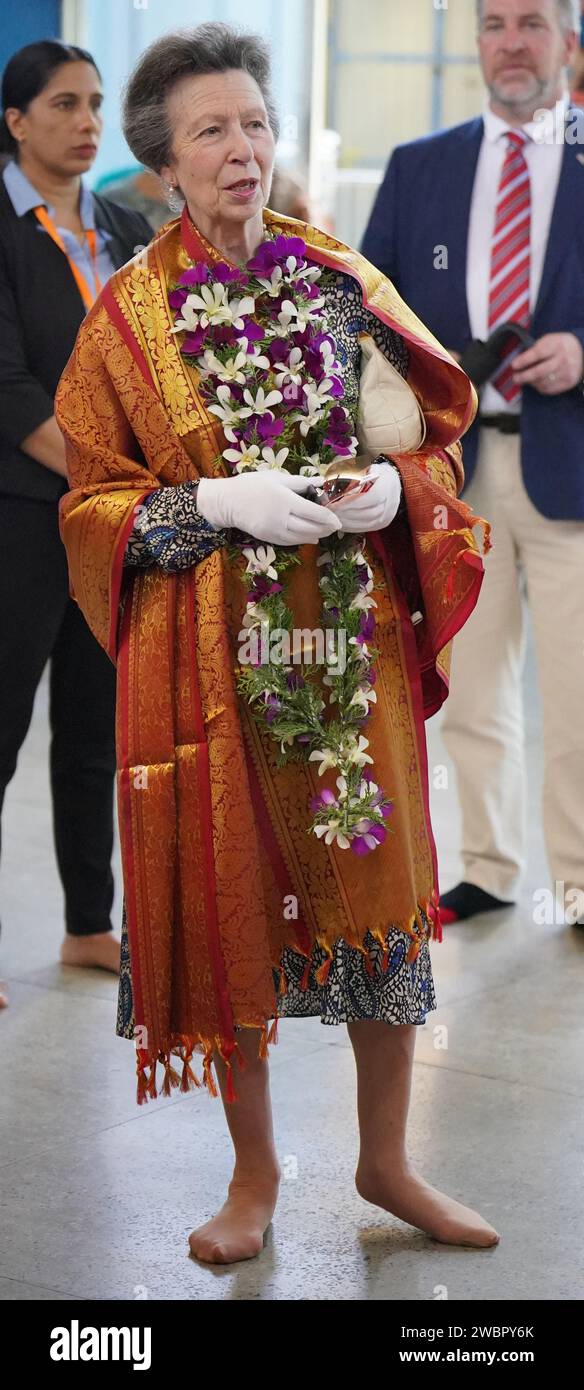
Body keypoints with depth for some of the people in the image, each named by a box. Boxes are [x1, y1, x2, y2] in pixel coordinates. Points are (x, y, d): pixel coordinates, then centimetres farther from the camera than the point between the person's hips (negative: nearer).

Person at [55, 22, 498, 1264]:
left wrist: (392, 488, -11)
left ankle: (386, 1160, 24)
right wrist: (220, 503, -15)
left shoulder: (342, 285, 4)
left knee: (376, 879, 6)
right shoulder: (130, 315, -1)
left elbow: (434, 432, 11)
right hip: (206, 642, -2)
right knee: (226, 892, 4)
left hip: (353, 627, 2)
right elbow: (94, 499, 1)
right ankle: (255, 1170, 23)